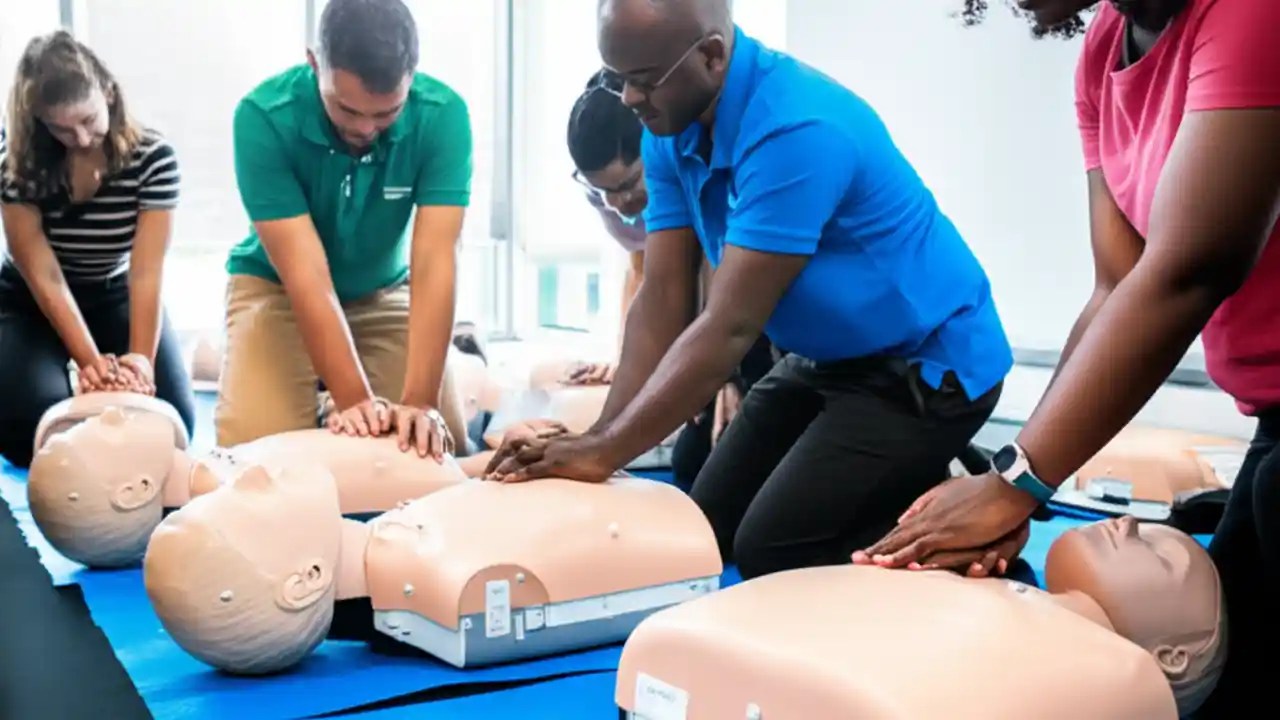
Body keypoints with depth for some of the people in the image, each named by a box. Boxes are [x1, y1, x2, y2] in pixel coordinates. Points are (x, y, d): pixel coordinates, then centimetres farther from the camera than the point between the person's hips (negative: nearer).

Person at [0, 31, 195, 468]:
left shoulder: (153, 158, -21)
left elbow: (147, 274, -24)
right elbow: (43, 275, -23)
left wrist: (140, 360, -36)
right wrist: (90, 361, -33)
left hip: (115, 296, 1)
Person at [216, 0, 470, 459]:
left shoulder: (443, 116, -26)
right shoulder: (264, 116, -29)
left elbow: (433, 264, -32)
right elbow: (306, 274, -32)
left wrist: (421, 401, -40)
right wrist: (355, 398, -39)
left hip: (384, 293, 2)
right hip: (276, 290, -1)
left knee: (438, 445, -9)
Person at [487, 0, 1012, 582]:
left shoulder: (796, 129, -31)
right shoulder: (669, 131, -5)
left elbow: (729, 328, -32)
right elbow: (662, 300, -7)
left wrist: (604, 453, -30)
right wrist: (598, 436, -18)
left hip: (924, 367, -8)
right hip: (826, 359, 8)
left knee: (769, 551, -13)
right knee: (708, 530, 8)